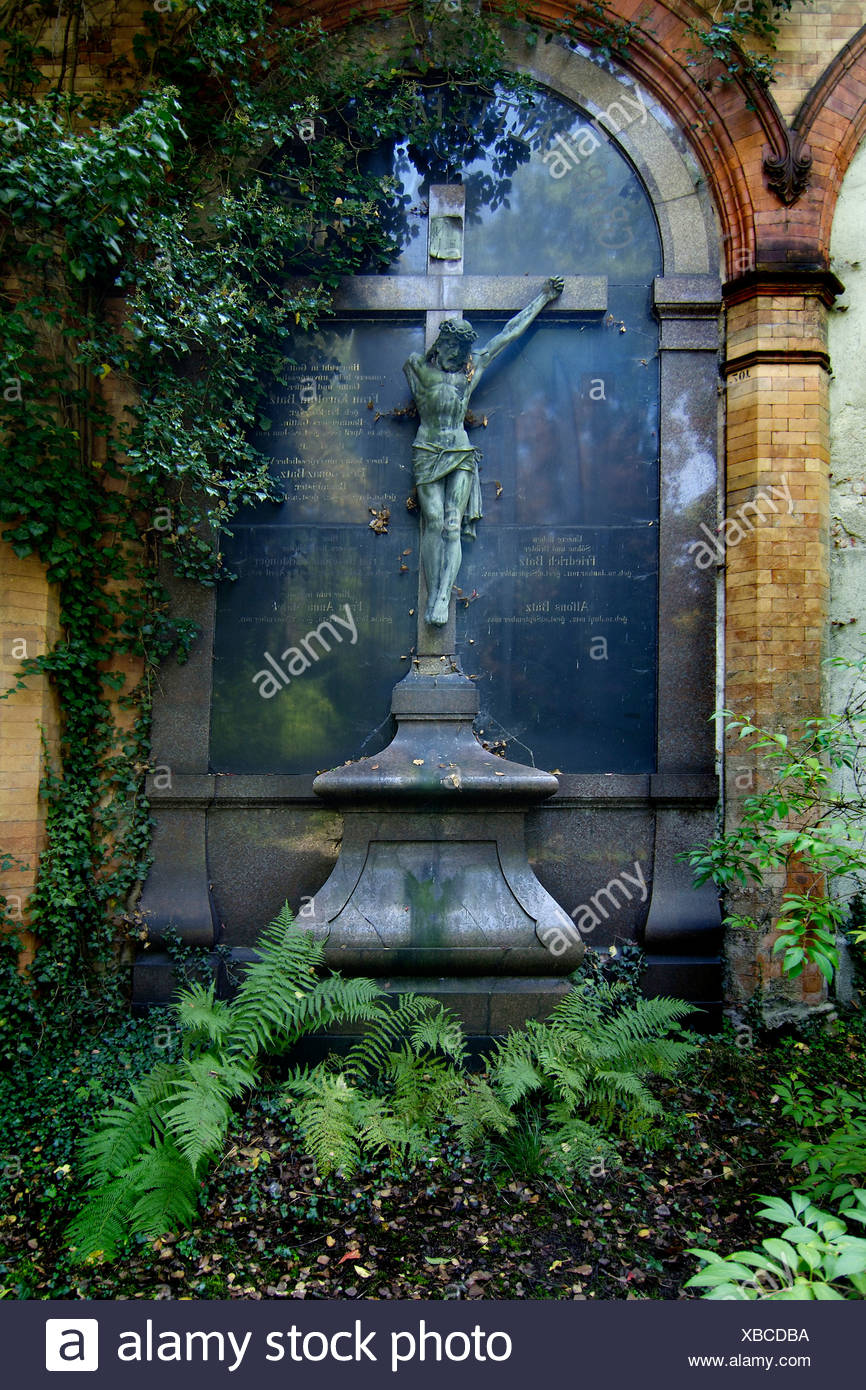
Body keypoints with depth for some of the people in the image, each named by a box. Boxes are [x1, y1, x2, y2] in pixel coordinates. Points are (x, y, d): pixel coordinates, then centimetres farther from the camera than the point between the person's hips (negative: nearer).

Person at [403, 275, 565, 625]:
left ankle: (442, 600, -13)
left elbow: (509, 333, 14)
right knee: (434, 523, -8)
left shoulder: (474, 368, 6)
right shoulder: (419, 365, 2)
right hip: (427, 453, -1)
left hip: (460, 454, 1)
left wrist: (543, 298, 20)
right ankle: (433, 598, -8)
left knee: (453, 526, -8)